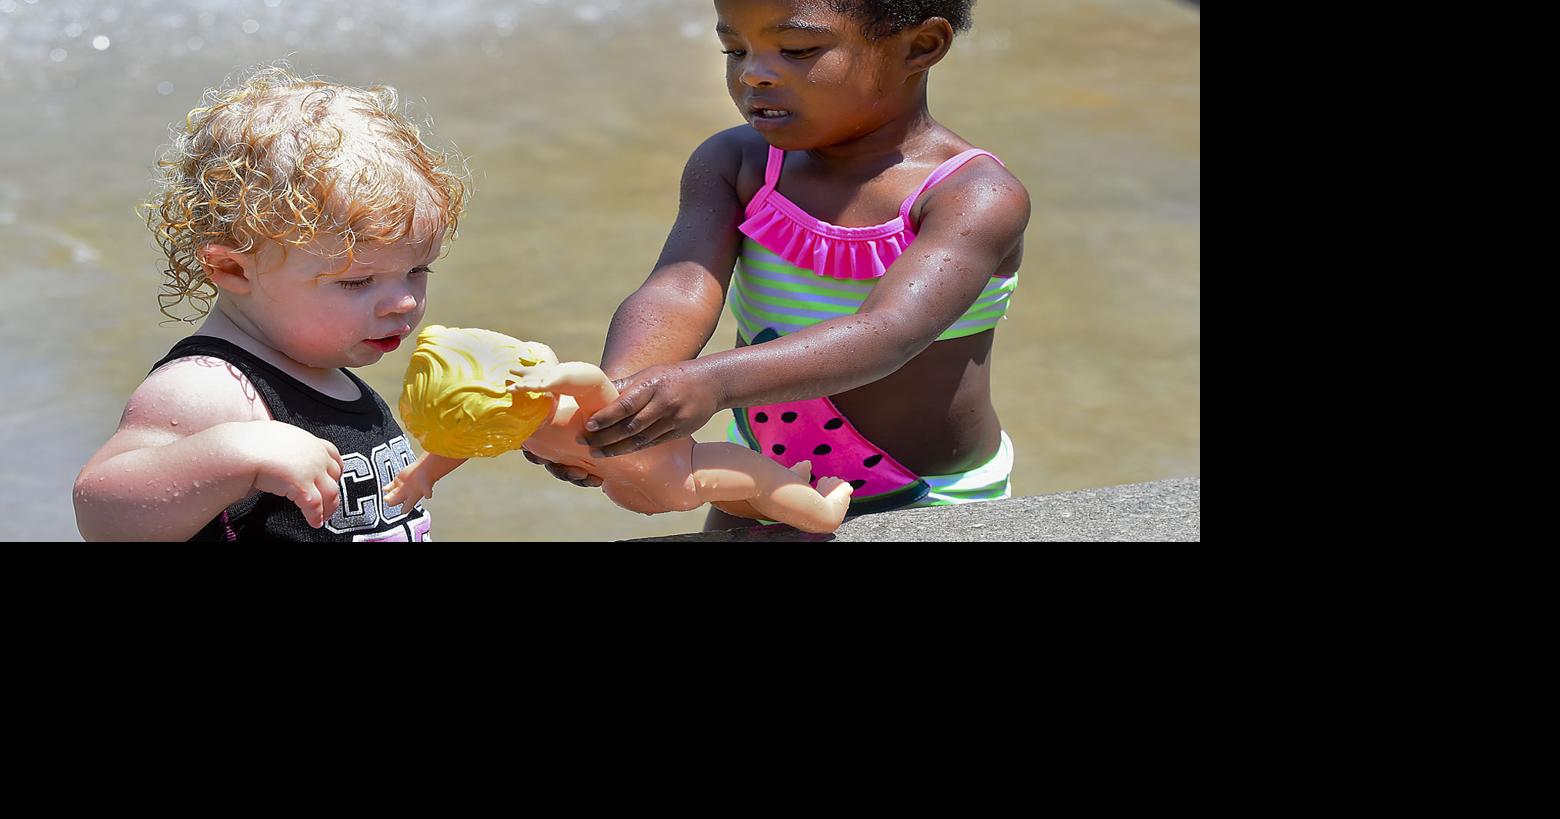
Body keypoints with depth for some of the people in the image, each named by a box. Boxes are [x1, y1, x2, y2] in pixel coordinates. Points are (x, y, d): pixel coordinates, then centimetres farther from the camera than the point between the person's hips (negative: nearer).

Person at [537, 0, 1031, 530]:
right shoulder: (733, 165, -5)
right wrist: (615, 395, -43)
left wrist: (713, 383, -52)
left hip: (931, 504, -2)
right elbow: (682, 290, -21)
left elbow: (888, 332, -37)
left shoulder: (977, 197, -21)